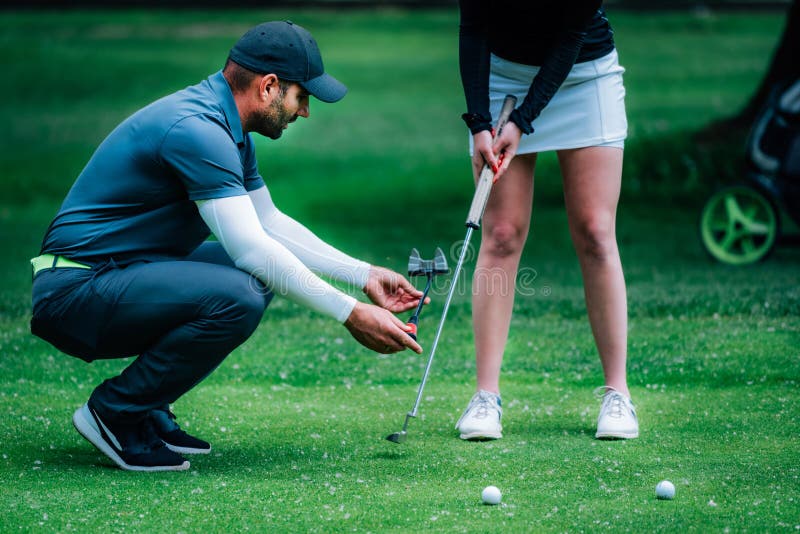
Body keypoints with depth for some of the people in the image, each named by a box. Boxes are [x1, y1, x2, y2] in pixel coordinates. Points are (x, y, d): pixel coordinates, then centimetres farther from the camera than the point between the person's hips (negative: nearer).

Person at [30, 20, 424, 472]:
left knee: (260, 276, 14)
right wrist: (350, 314, -22)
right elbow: (249, 248, -25)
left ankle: (146, 410, 10)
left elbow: (269, 222, 22)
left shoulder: (227, 129, 11)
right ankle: (113, 413, -11)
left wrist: (363, 274, 14)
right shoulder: (195, 130, -21)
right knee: (237, 297, -29)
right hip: (77, 293, -11)